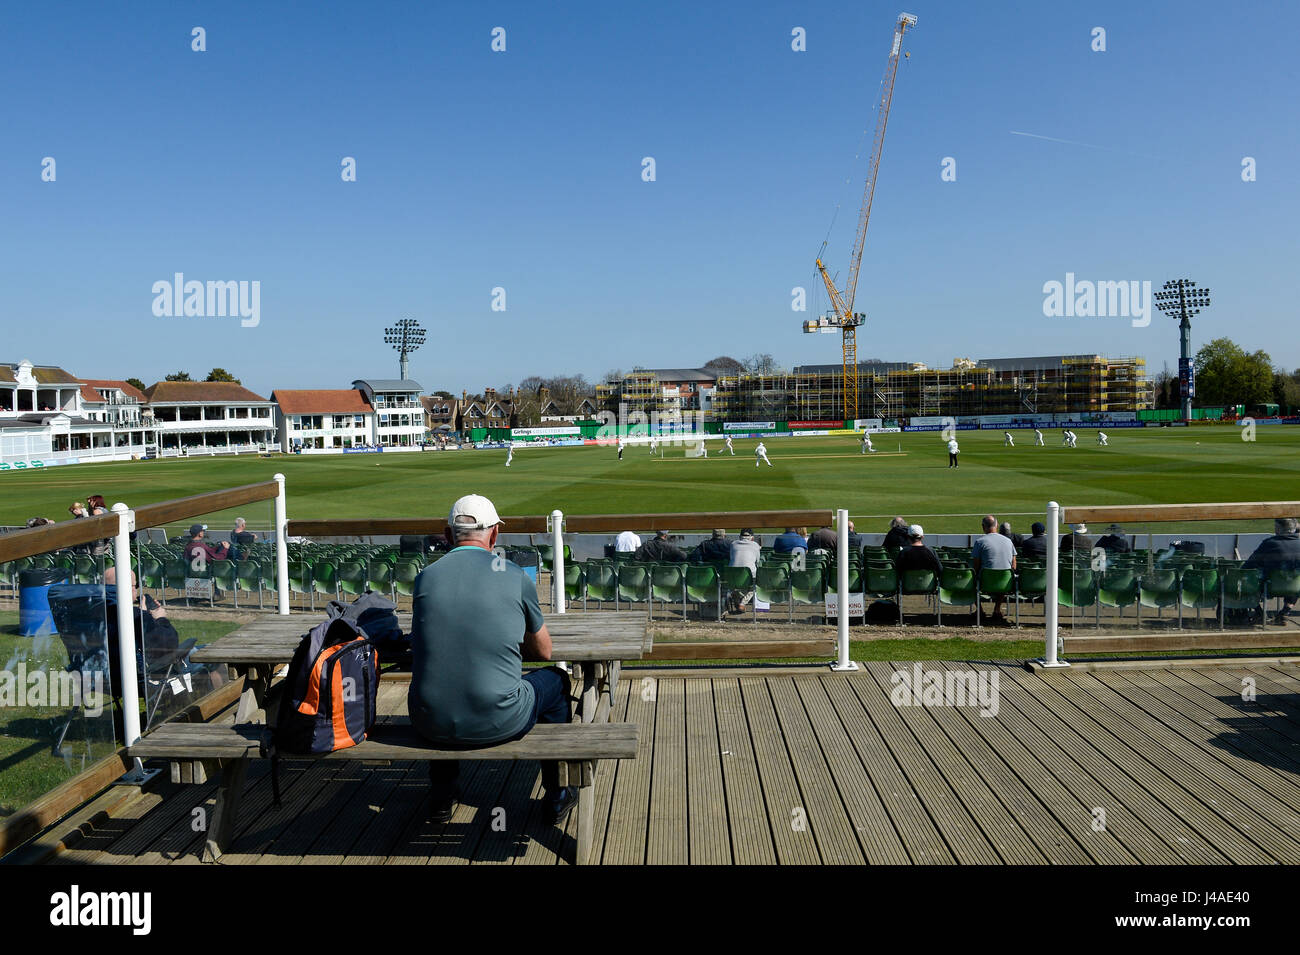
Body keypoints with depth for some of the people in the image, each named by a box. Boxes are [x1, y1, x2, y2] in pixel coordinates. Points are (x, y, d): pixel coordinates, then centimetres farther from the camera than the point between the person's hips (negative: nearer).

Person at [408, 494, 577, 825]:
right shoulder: (516, 577, -5)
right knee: (556, 680, 26)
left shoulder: (425, 576, 1)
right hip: (497, 723, -3)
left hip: (430, 725, 3)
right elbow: (543, 651, 9)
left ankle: (442, 798, 44)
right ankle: (557, 796, 36)